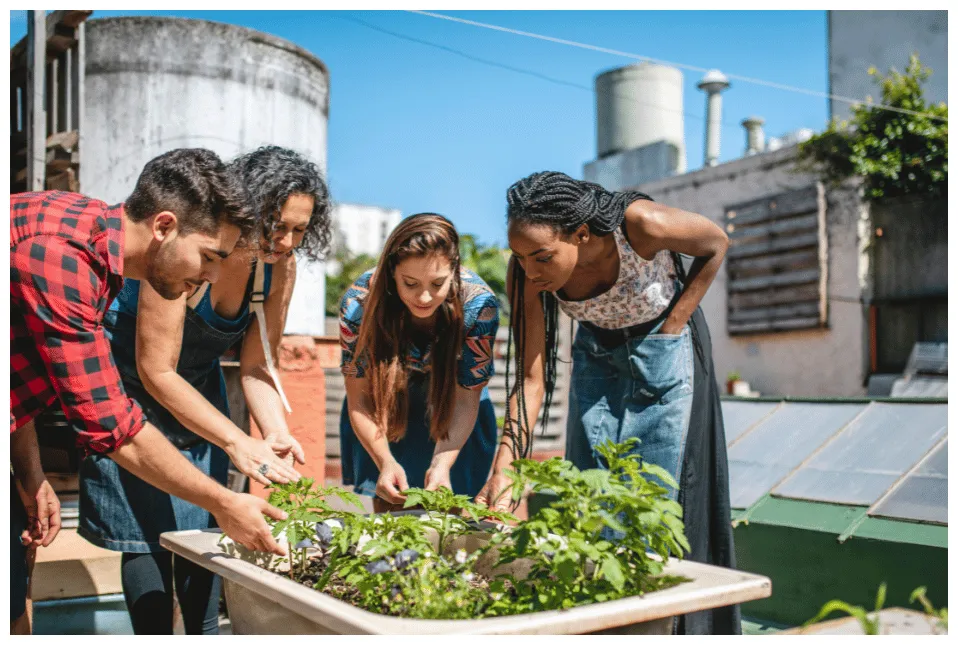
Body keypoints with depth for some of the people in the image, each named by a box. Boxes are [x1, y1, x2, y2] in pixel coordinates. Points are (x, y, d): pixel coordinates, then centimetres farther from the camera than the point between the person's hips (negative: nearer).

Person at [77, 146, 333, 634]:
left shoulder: (280, 267, -14)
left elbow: (256, 366, -6)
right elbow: (156, 372, -30)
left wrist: (276, 432, -24)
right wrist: (237, 442, -34)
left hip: (197, 386, 6)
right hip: (131, 385, -5)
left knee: (202, 525, 6)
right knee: (144, 528, -6)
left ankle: (205, 632, 20)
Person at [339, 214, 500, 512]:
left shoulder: (479, 304, -31)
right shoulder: (359, 302, -30)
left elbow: (465, 400, -23)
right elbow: (359, 399, -22)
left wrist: (442, 463, -38)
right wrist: (386, 462, -36)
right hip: (386, 409, 0)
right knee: (390, 506, 2)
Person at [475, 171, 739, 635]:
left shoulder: (639, 223, -35)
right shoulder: (528, 273, -24)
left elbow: (716, 244, -13)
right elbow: (531, 377, -21)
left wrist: (672, 327, -16)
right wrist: (502, 469, -31)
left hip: (662, 351, -3)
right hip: (597, 354, 3)